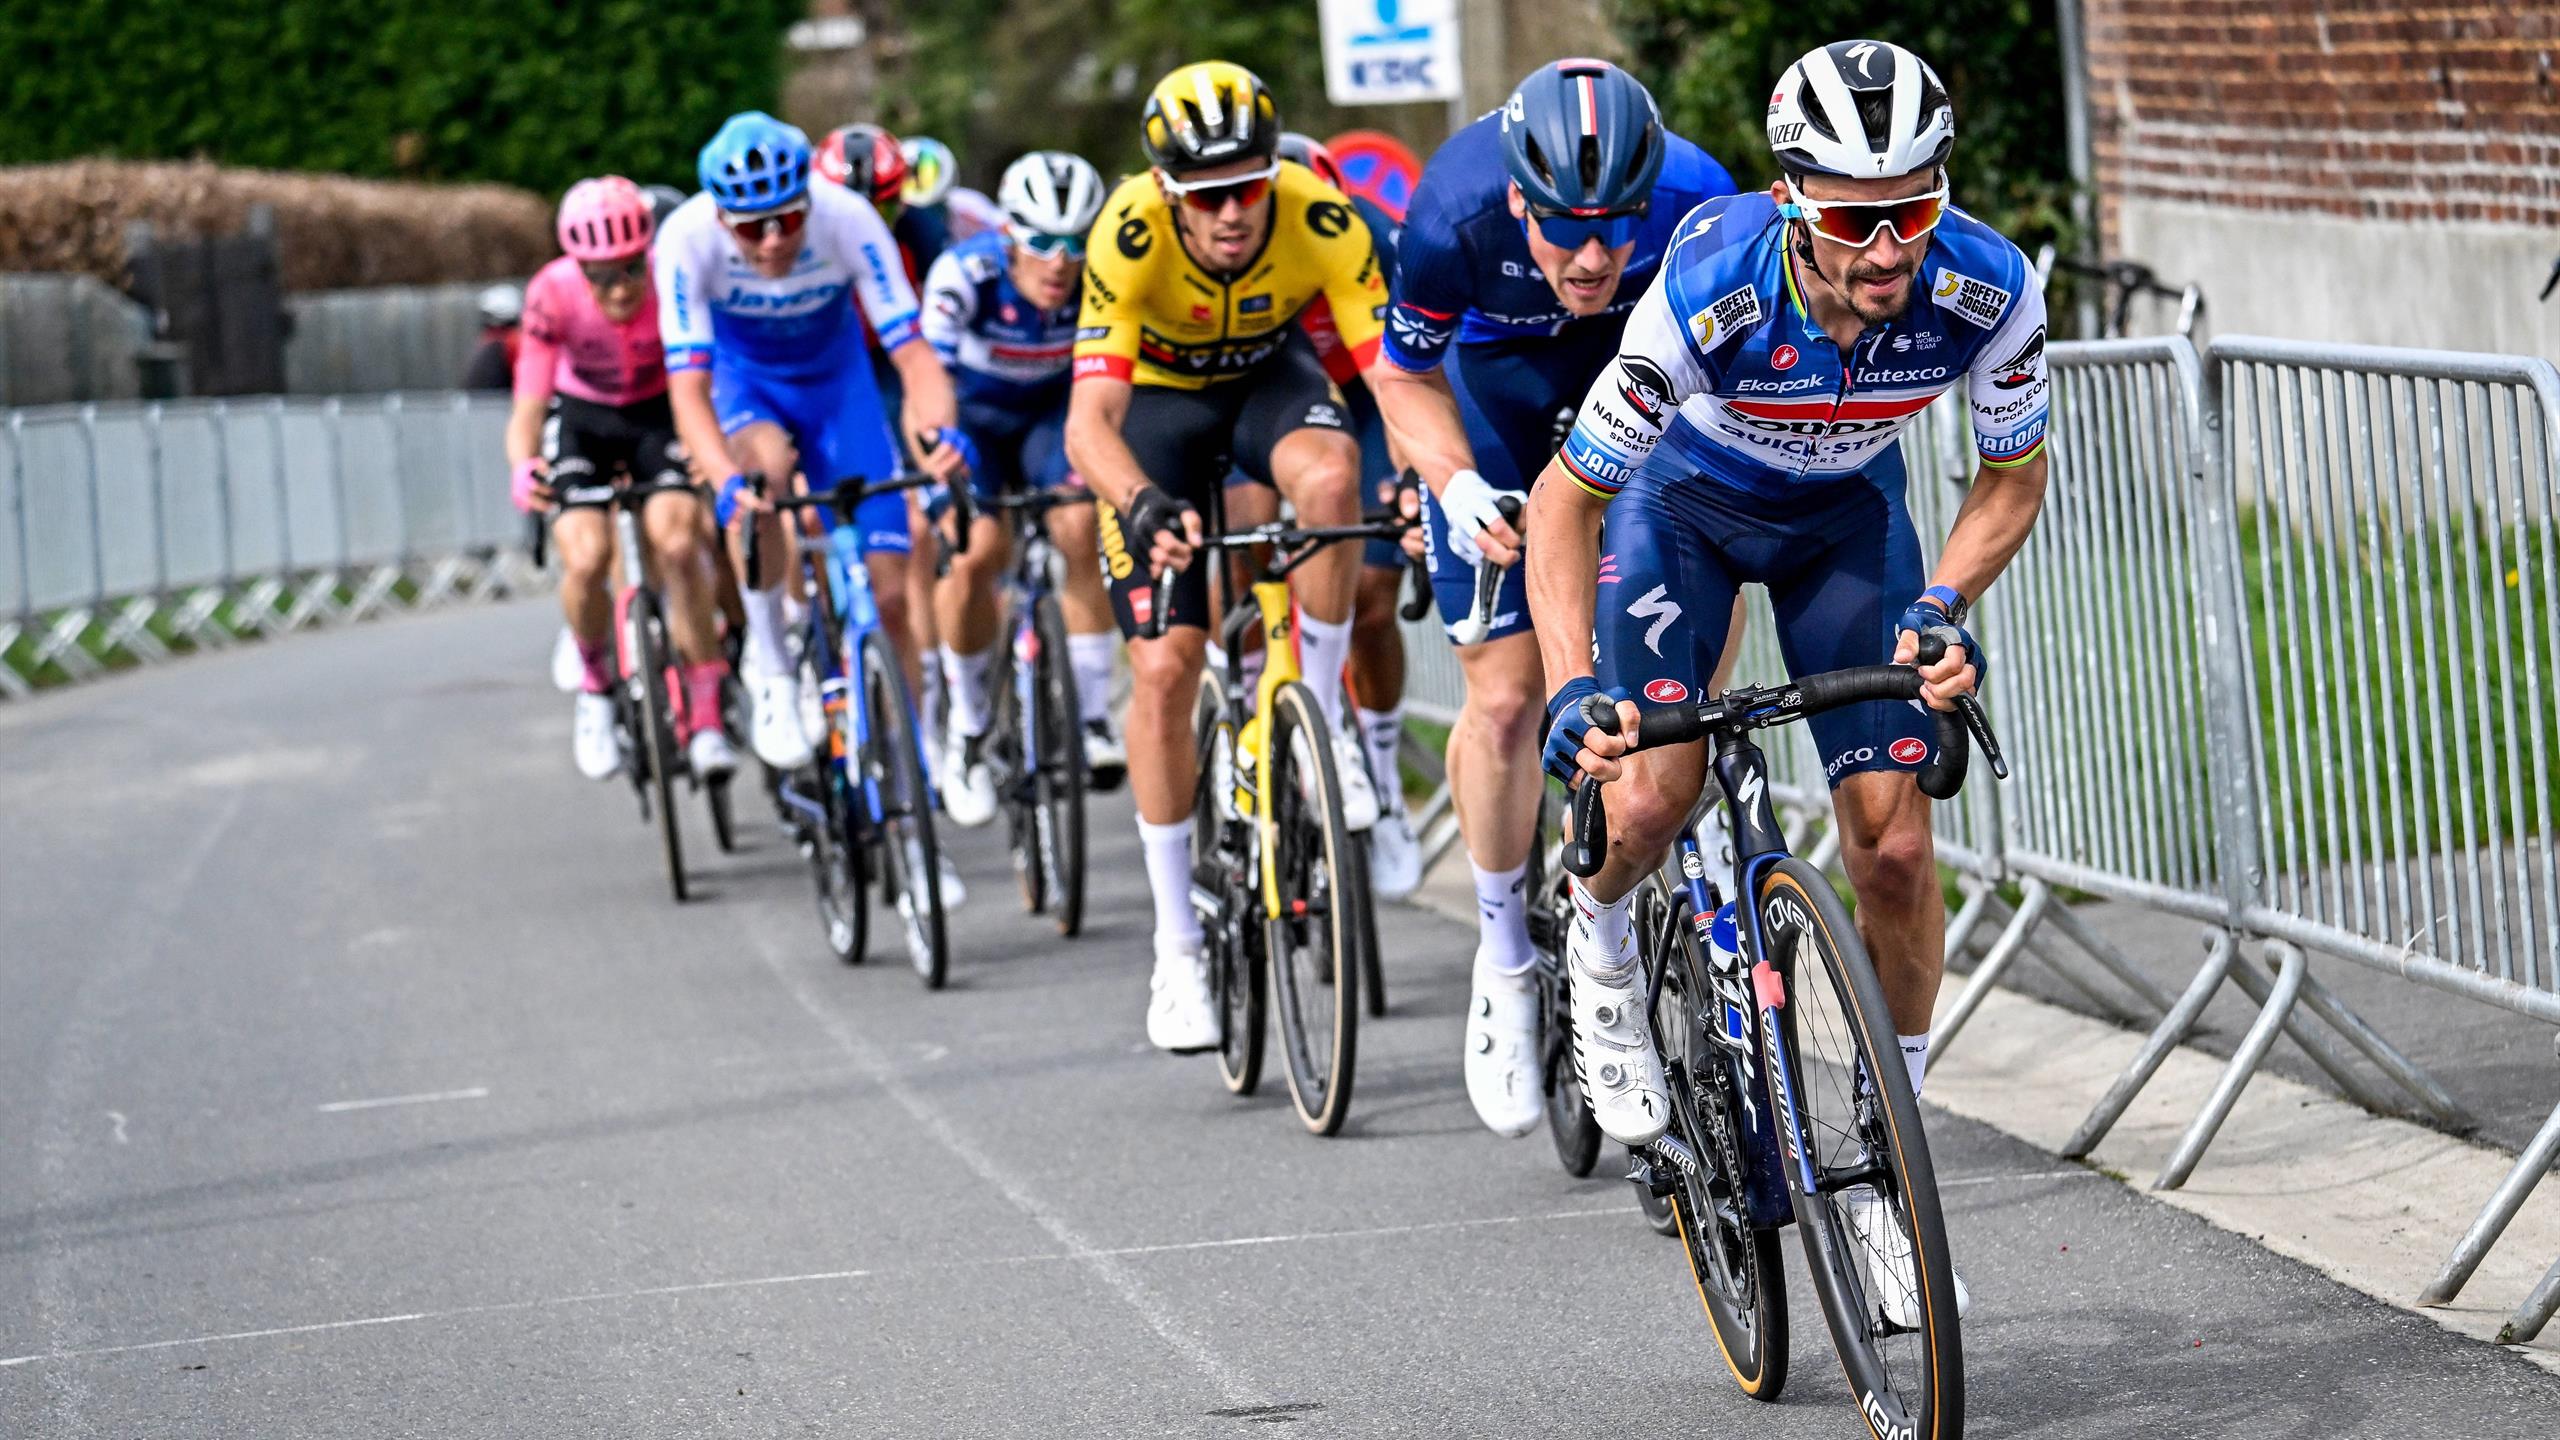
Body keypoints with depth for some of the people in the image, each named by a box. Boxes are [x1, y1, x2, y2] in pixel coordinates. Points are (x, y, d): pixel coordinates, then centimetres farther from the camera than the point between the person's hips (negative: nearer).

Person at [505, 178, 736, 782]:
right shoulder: (553, 294, -28)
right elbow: (528, 407, -27)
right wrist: (523, 470, -48)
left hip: (659, 413, 0)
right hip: (581, 418, 0)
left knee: (676, 541, -26)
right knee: (586, 558, -22)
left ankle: (704, 714, -12)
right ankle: (595, 687, 8)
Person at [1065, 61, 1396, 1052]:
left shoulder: (1320, 221, -31)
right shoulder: (1131, 237, -35)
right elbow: (1088, 419, -41)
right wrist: (1141, 505, -61)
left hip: (1270, 371, 1)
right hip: (1159, 396, -1)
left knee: (1330, 474, -35)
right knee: (1164, 666, -11)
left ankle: (1322, 720, -13)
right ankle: (1177, 949, 1)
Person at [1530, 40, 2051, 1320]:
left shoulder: (1985, 291, -31)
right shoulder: (1712, 294, -39)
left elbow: (2014, 477, -10)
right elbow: (1566, 499, -28)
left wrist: (1942, 603, -26)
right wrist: (1574, 685, -41)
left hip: (1843, 514, 2)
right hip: (1685, 499, -2)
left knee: (1896, 850, -8)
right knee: (1654, 795, -25)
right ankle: (1603, 948, 12)